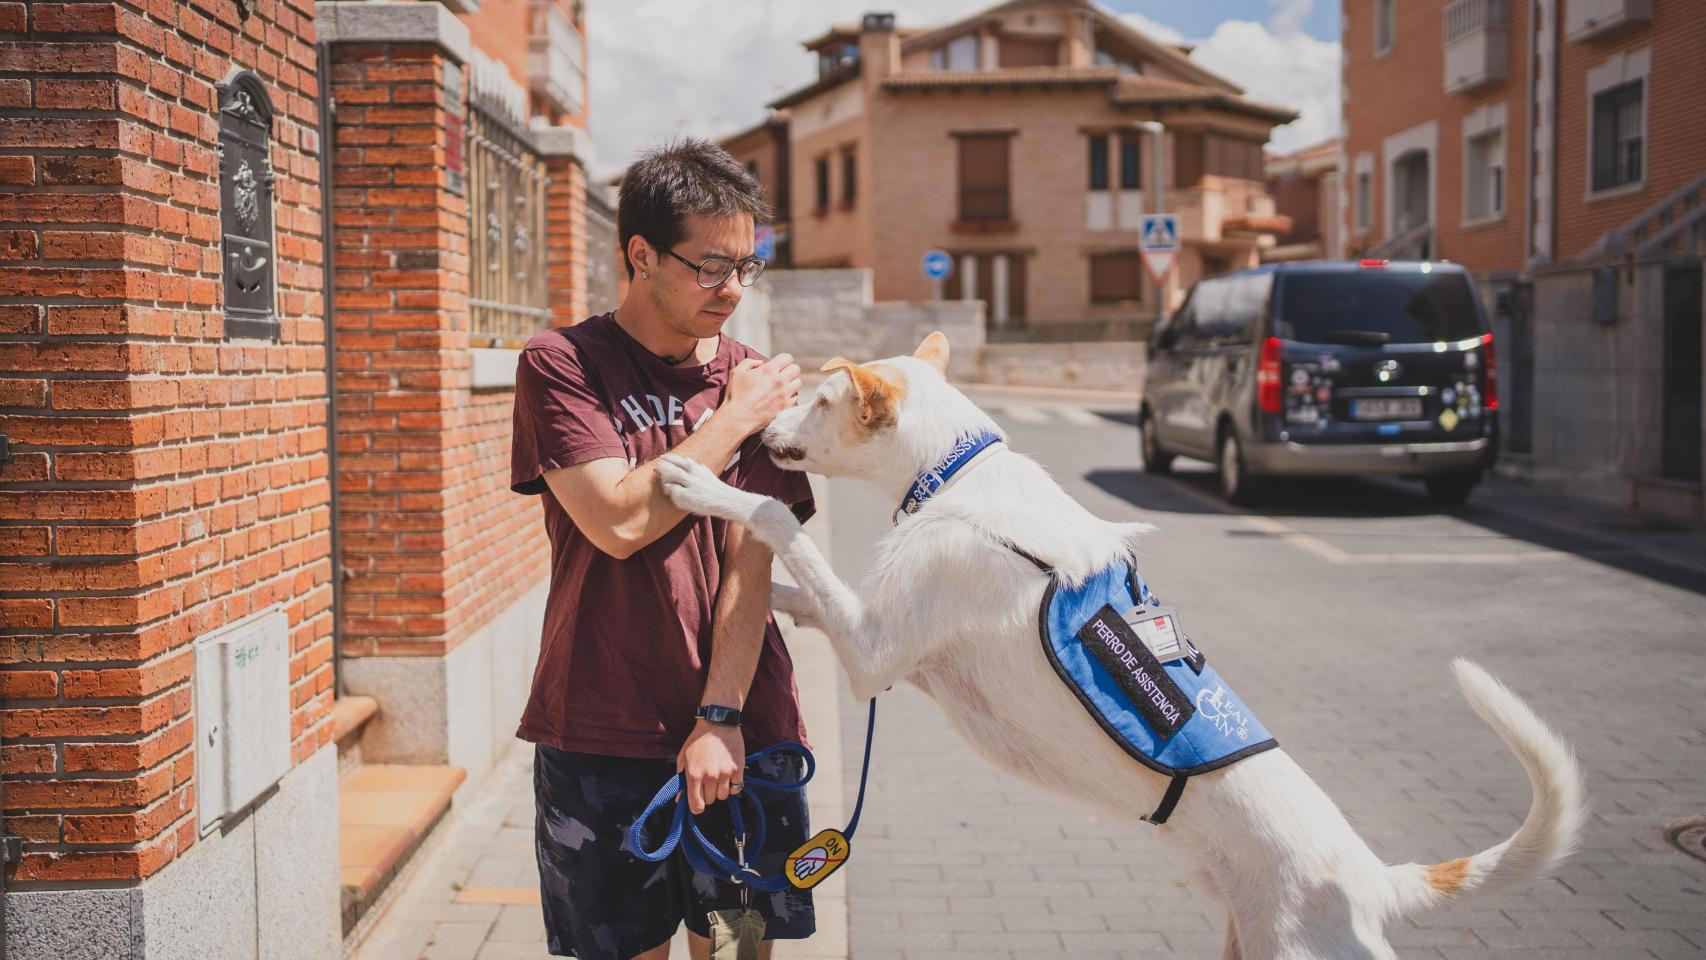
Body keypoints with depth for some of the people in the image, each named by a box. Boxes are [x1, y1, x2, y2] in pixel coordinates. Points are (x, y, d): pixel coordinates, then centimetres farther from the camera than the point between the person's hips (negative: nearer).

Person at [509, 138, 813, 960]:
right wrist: (732, 420, -7)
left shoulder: (759, 383, 6)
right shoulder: (561, 365, -2)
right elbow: (619, 521, -15)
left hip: (738, 734, 2)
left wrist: (721, 719, -11)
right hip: (601, 737, -2)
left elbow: (748, 564, -2)